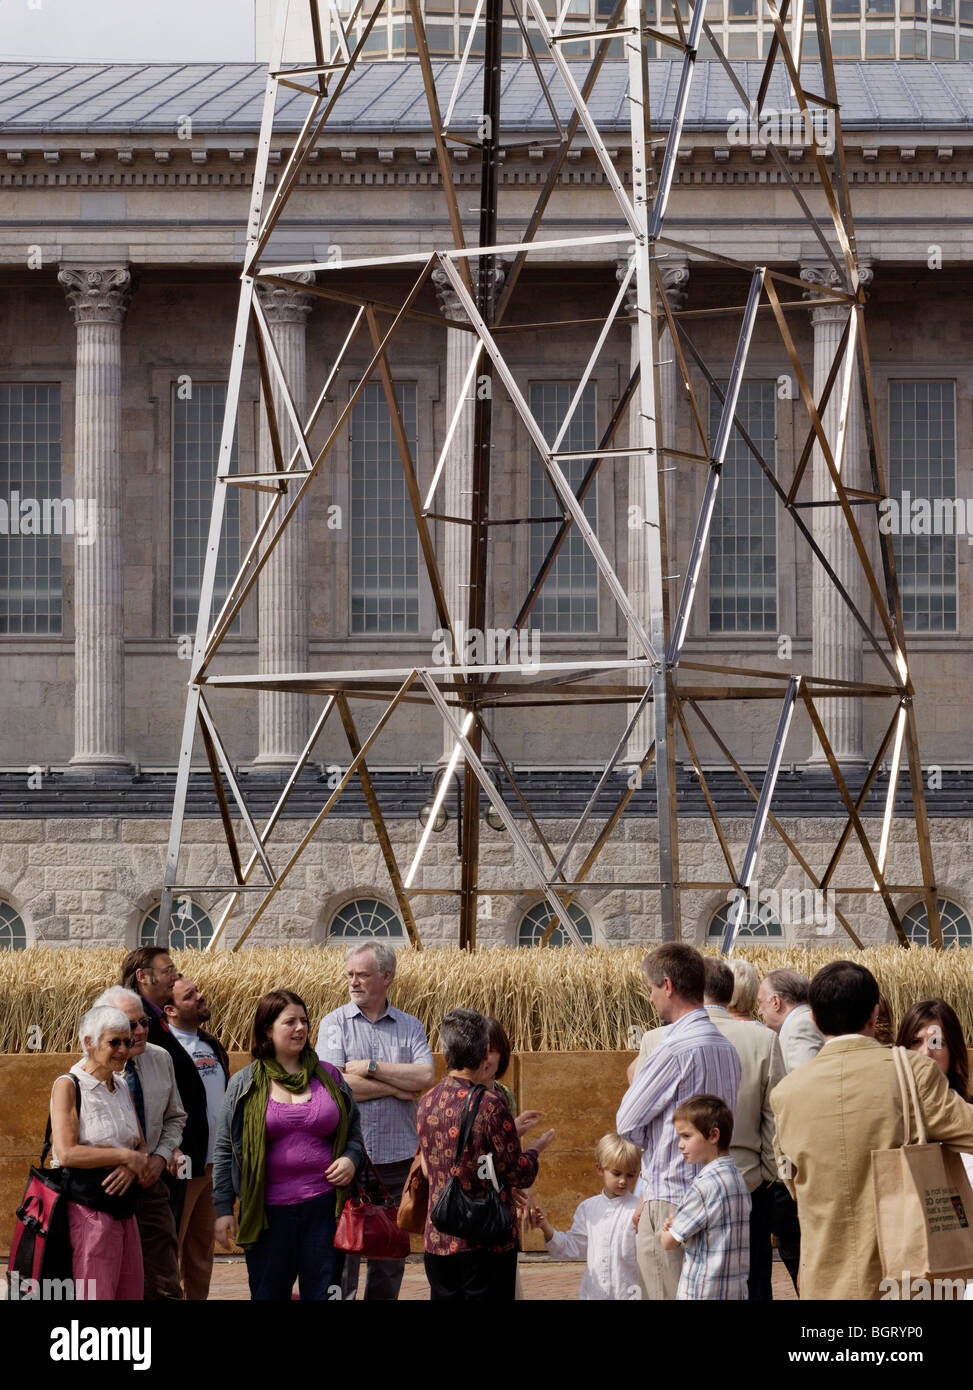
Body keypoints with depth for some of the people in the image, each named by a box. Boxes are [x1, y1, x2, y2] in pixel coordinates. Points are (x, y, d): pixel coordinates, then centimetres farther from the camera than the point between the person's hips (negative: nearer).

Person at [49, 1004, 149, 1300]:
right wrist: (126, 1156, -12)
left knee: (131, 1293, 5)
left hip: (123, 1207, 8)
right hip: (87, 1207, -8)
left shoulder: (121, 1087, 16)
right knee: (96, 1297, -11)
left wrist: (132, 1167, -7)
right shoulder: (68, 1086, -6)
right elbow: (66, 1153, -16)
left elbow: (141, 1147, 17)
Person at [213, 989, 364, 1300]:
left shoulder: (329, 1077, 9)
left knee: (323, 1293, 1)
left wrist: (350, 1159, -3)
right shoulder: (245, 1085, 4)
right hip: (269, 1210, -1)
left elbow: (354, 1131, 19)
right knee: (268, 1294, 5)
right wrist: (223, 1208, 2)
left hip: (323, 1204, 1)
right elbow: (225, 1151, 7)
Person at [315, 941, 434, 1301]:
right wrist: (400, 1087, -7)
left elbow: (426, 1078, -7)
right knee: (340, 1252, -5)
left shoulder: (410, 1028, 9)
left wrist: (371, 1068, -12)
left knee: (390, 1257, 7)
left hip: (397, 1158, 2)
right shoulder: (334, 1024, 3)